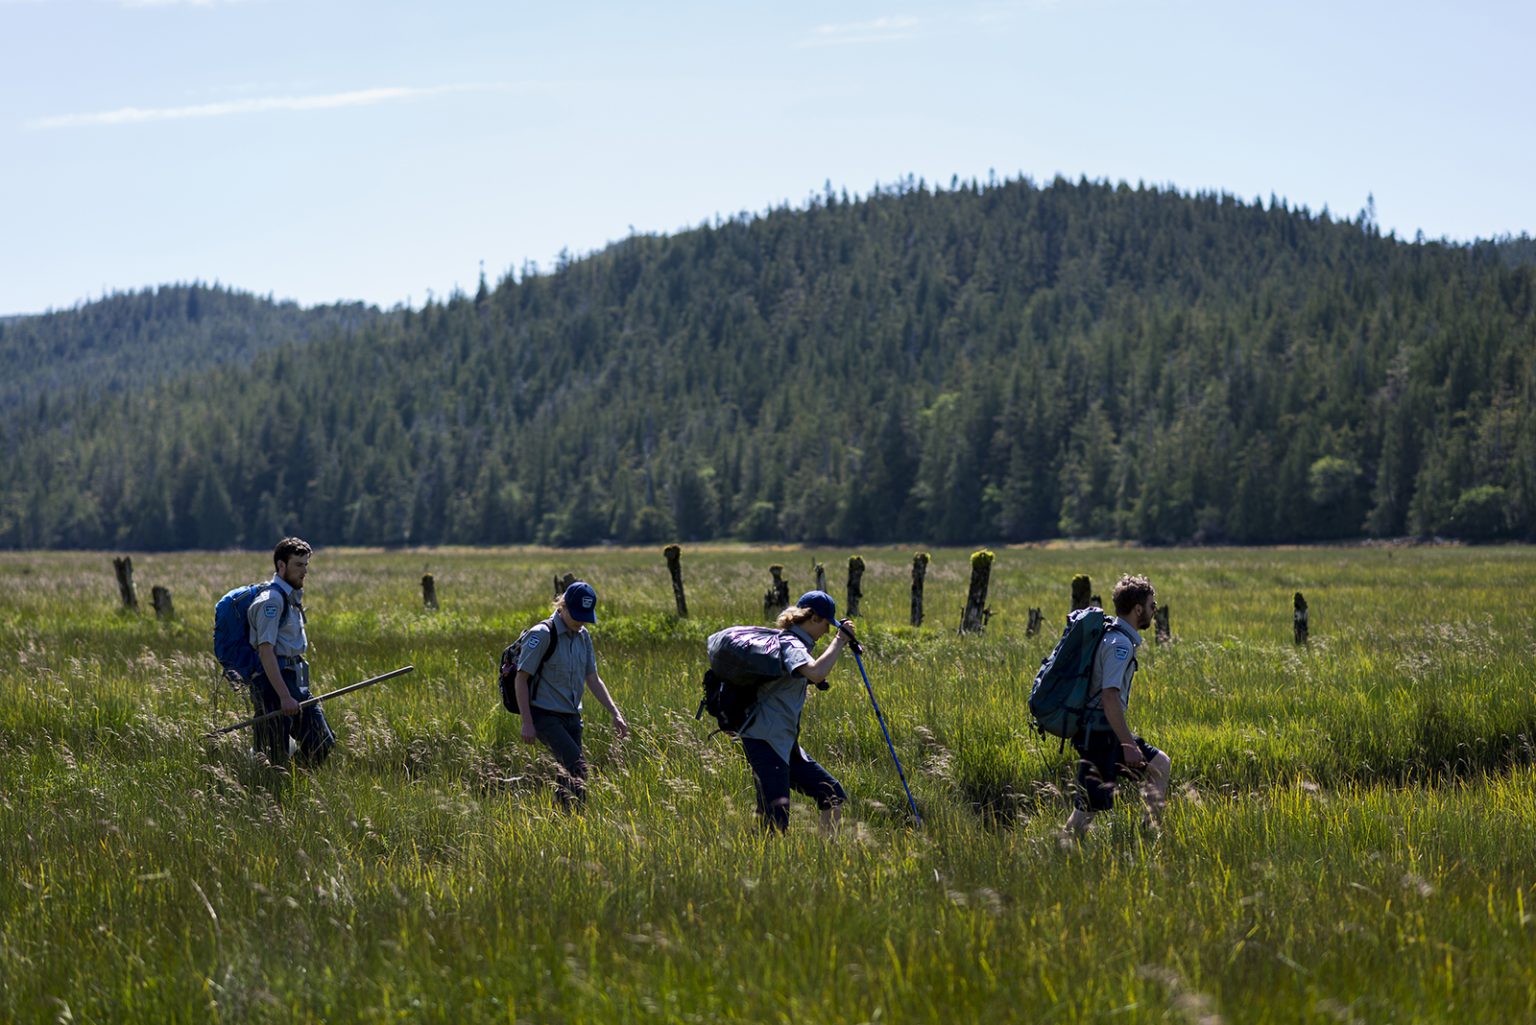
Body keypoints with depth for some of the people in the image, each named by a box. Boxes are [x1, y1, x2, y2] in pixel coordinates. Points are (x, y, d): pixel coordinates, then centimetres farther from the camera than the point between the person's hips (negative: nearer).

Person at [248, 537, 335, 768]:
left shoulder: (293, 597, 17)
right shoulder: (271, 600, -14)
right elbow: (266, 651, -21)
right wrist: (284, 696, -25)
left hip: (296, 682, 9)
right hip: (274, 682, -9)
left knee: (322, 745, 4)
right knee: (275, 759, -7)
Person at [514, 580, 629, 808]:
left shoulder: (583, 636, 10)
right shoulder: (542, 635, -12)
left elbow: (593, 680, 17)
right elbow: (521, 679, -12)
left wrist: (616, 714, 9)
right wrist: (527, 723, -17)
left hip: (571, 717, 7)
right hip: (545, 716, -7)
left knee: (569, 772, 4)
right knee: (578, 767, -20)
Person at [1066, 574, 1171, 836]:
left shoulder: (1112, 634, 13)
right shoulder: (1120, 643, -19)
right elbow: (1110, 696, -27)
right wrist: (1128, 744, -25)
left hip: (1107, 730, 11)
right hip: (1098, 734, -11)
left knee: (1160, 765, 17)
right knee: (1091, 806, -7)